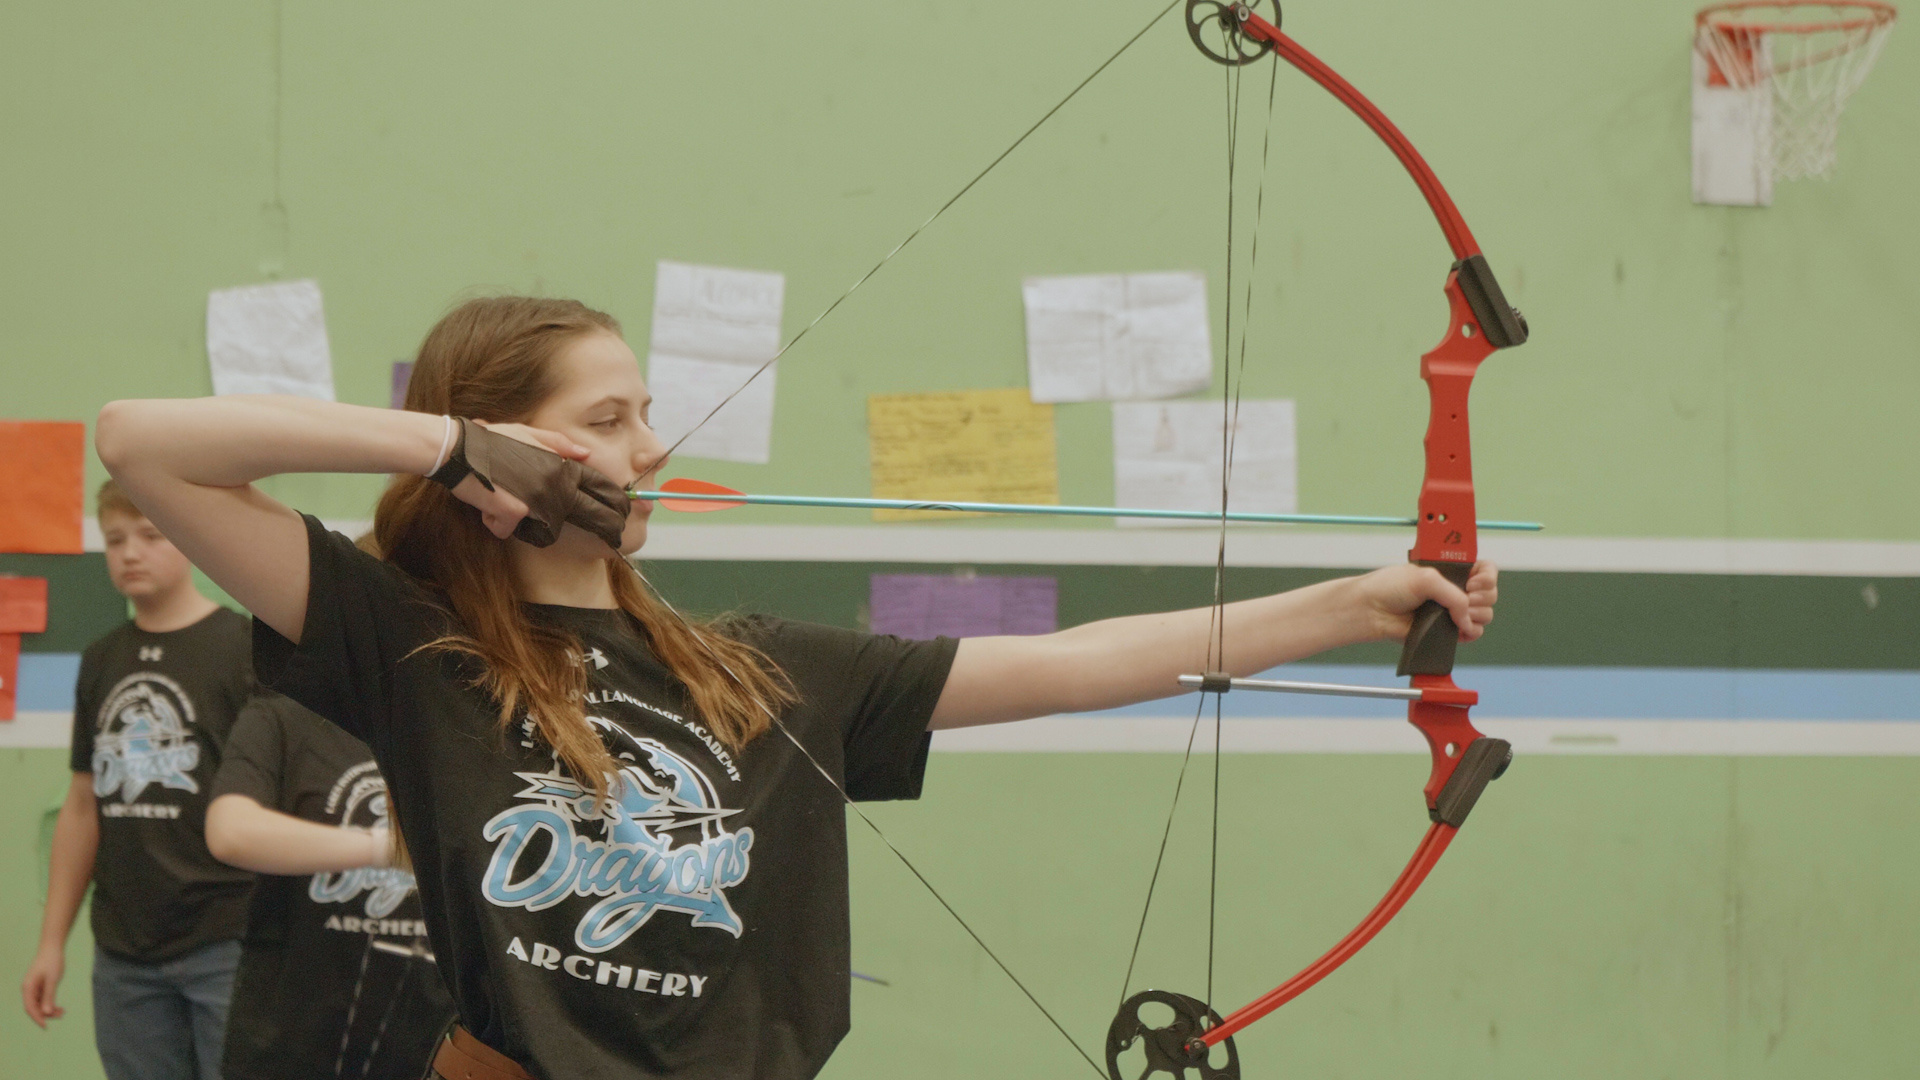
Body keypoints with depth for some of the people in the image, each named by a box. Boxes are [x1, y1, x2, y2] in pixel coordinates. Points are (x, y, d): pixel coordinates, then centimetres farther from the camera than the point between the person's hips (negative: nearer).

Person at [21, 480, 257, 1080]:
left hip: (226, 944, -5)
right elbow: (83, 806, 17)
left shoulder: (245, 648, -4)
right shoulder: (102, 662, 13)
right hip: (124, 951, 5)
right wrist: (52, 942, 14)